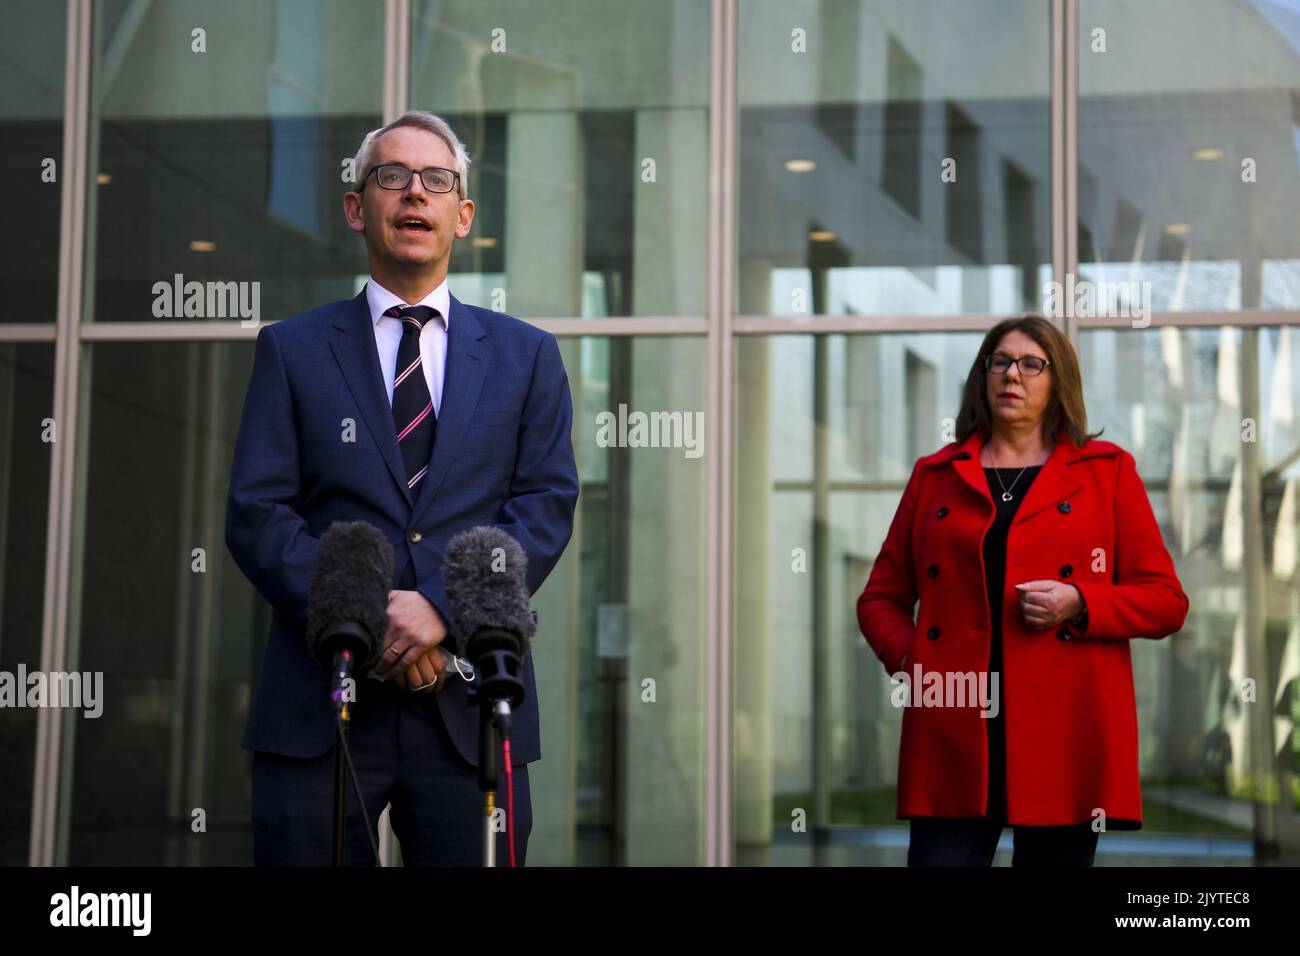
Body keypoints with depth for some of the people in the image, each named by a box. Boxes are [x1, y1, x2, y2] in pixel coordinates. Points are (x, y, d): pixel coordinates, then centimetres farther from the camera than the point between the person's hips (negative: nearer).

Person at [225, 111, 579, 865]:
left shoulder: (527, 355, 13)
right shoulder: (292, 349, 10)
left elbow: (548, 506, 2)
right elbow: (257, 513, 2)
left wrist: (441, 605, -13)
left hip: (471, 701, 1)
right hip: (320, 701, -1)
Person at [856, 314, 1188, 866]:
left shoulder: (1107, 470, 11)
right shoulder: (936, 474, 15)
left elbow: (1166, 601, 6)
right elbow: (881, 597, 17)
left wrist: (1079, 603, -11)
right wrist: (906, 659, -3)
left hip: (1065, 733, -1)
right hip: (954, 731, 1)